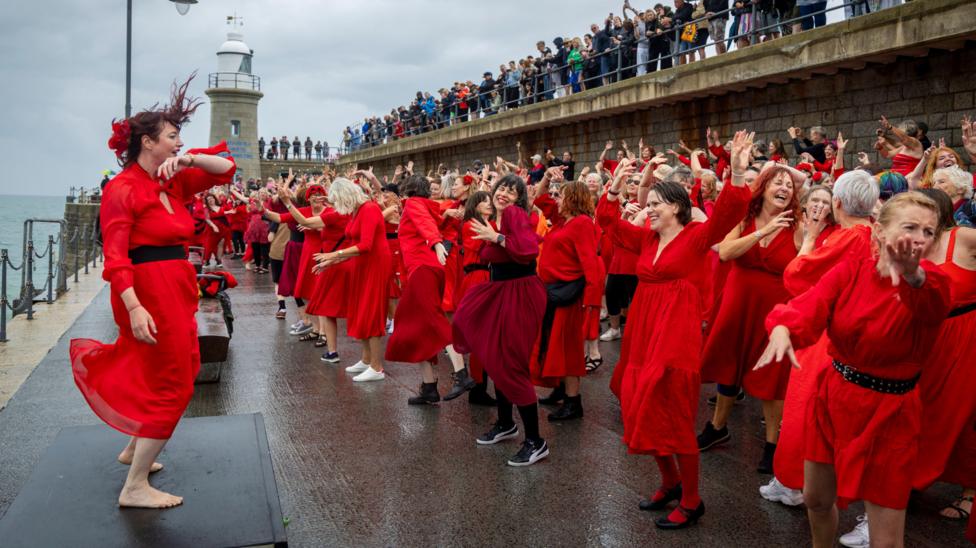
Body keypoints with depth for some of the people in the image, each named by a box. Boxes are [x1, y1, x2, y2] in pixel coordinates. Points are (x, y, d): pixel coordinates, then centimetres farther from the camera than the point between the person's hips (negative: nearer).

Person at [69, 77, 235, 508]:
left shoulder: (174, 183, 10)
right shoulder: (123, 189, -13)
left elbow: (225, 170, 12)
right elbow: (115, 257, -20)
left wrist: (190, 160, -7)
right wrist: (135, 307, -29)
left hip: (177, 290, 9)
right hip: (148, 293, -9)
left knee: (172, 372, 21)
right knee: (171, 385, -5)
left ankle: (135, 448, 43)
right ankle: (135, 488, 4)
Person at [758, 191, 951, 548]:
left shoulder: (933, 283, -13)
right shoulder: (851, 270, -5)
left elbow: (932, 305, -38)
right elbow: (807, 306, -21)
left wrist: (912, 274, -61)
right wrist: (781, 330, -44)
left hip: (888, 413, -3)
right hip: (832, 397, 3)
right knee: (816, 499, 20)